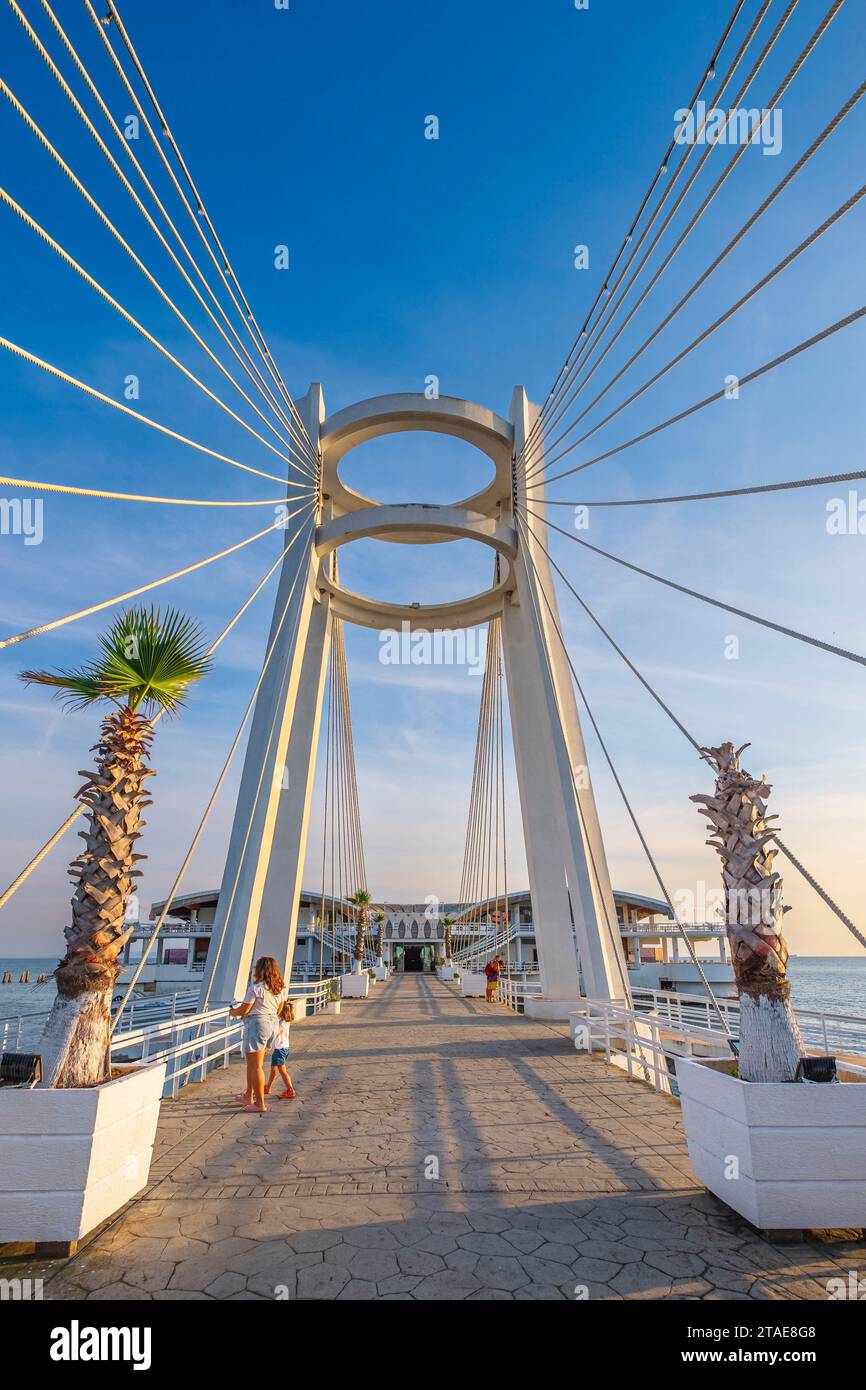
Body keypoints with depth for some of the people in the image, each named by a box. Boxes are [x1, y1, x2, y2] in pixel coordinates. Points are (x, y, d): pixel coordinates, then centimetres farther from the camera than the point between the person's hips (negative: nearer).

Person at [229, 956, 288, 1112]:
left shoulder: (256, 988, -17)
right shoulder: (281, 988, 5)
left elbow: (243, 1010, -11)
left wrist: (232, 1012, 8)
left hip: (257, 1024, -8)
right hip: (273, 1023, 8)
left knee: (256, 1066, 3)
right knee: (252, 1063, 23)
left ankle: (260, 1104, 9)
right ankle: (248, 1096, 35)